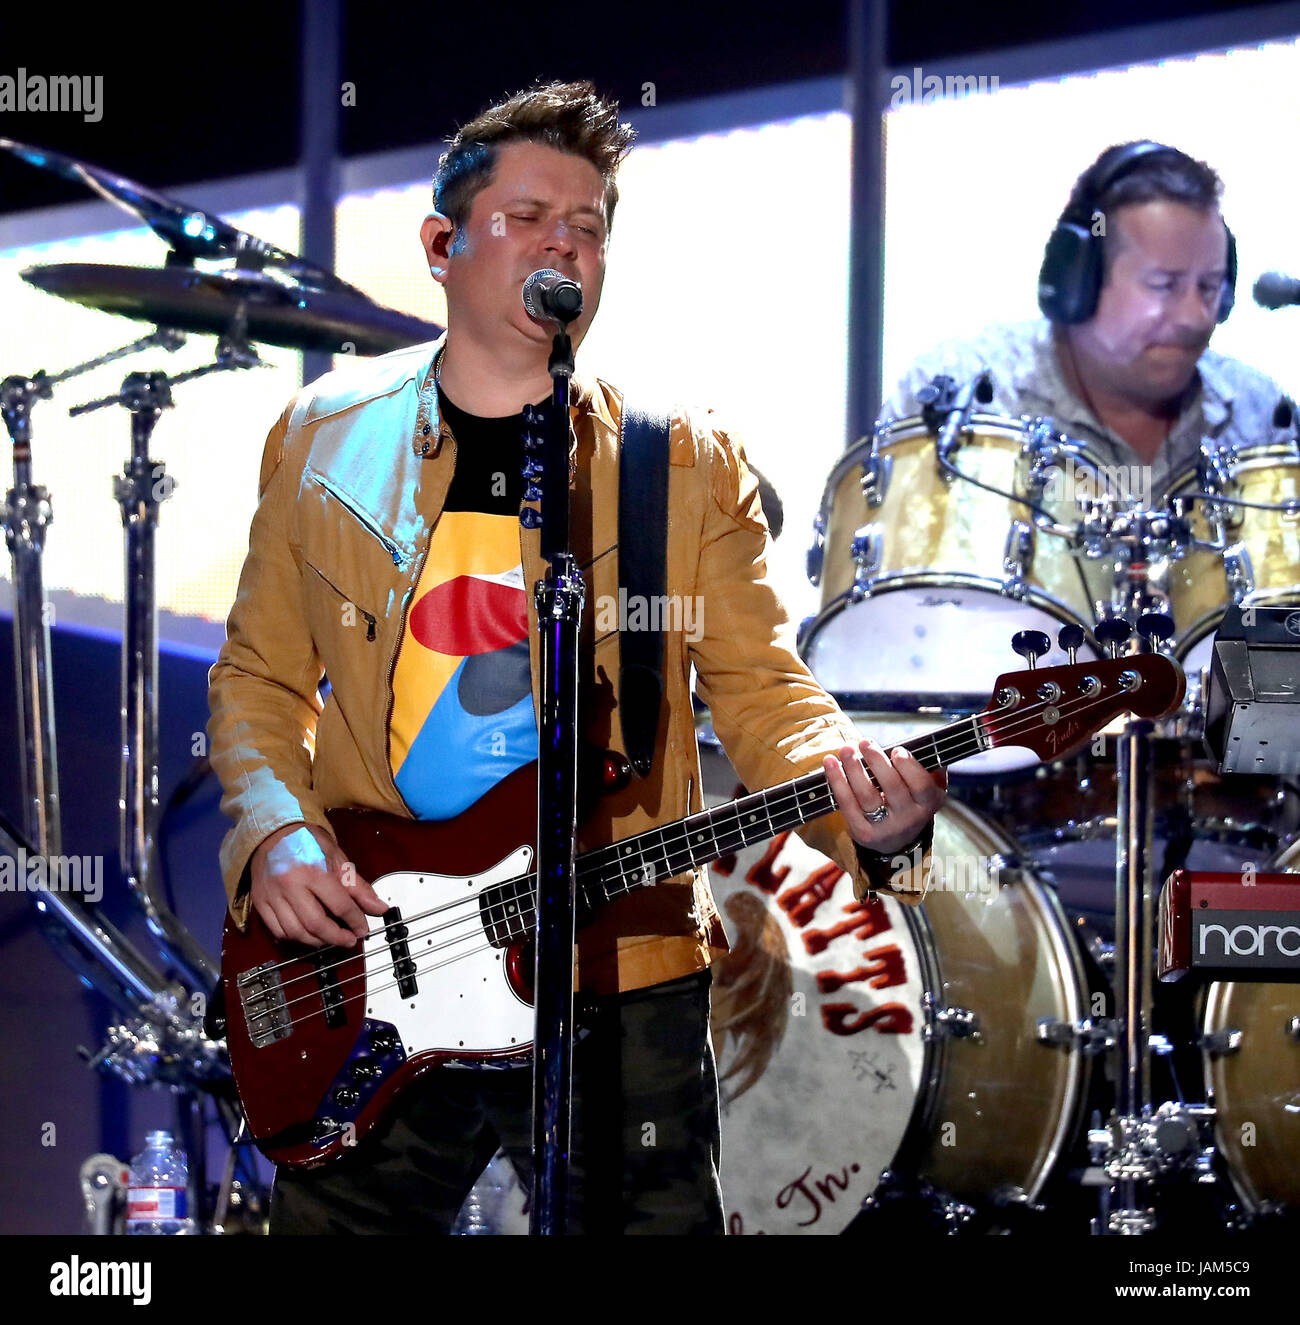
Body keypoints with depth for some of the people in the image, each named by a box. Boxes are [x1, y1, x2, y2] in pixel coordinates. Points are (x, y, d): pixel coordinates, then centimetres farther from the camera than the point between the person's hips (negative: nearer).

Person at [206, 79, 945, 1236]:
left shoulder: (687, 464, 3)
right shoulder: (324, 440, 6)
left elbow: (764, 691, -2)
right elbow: (261, 676, 11)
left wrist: (859, 802, -22)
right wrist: (274, 836, -7)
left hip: (618, 976, -1)